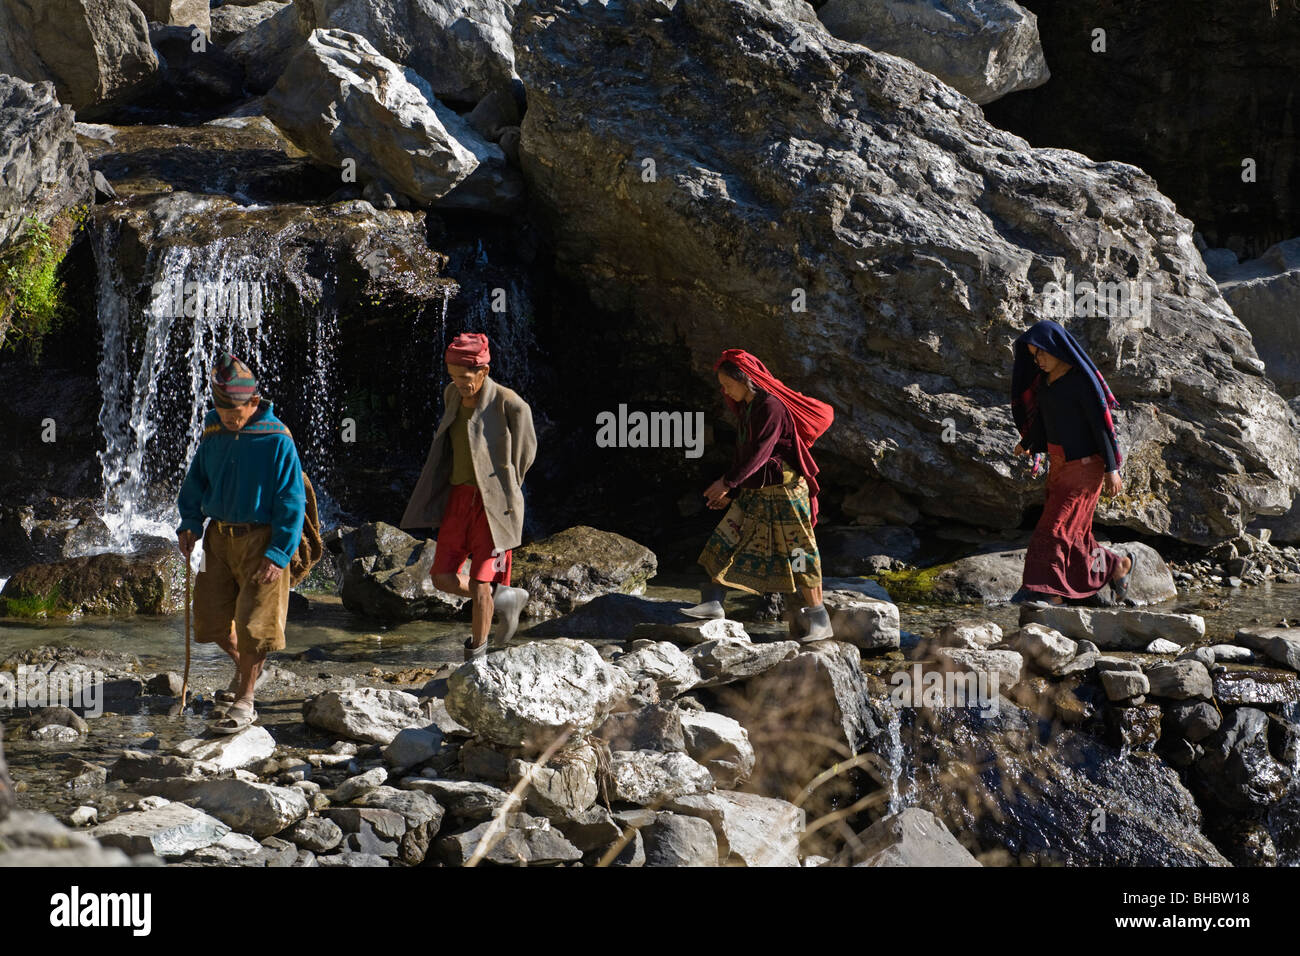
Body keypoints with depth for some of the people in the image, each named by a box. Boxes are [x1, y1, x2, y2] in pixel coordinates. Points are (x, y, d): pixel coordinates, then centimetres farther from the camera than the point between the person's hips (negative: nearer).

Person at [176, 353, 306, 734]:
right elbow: (196, 479, 18)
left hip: (259, 541, -5)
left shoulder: (276, 440, -13)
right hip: (219, 538, 6)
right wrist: (189, 524, 5)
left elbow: (291, 501, -12)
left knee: (254, 623, -3)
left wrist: (278, 554, -16)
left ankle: (244, 700, 9)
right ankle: (243, 665, 38)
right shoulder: (213, 433, 3)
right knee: (212, 618, 10)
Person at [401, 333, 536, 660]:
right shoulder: (453, 395, 4)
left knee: (479, 585, -7)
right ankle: (506, 598, 28)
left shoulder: (510, 405, -15)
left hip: (492, 503, -6)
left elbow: (523, 453, 0)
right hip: (457, 499, 6)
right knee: (443, 578, 4)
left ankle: (475, 655, 9)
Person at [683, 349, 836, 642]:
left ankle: (819, 620, 4)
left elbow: (759, 452, -22)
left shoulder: (772, 406, -18)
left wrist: (728, 482, -18)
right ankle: (713, 602, 2)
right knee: (727, 541, 1)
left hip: (783, 492, -9)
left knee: (797, 553, -3)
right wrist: (730, 492, 15)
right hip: (755, 491, 9)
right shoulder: (747, 408, 11)